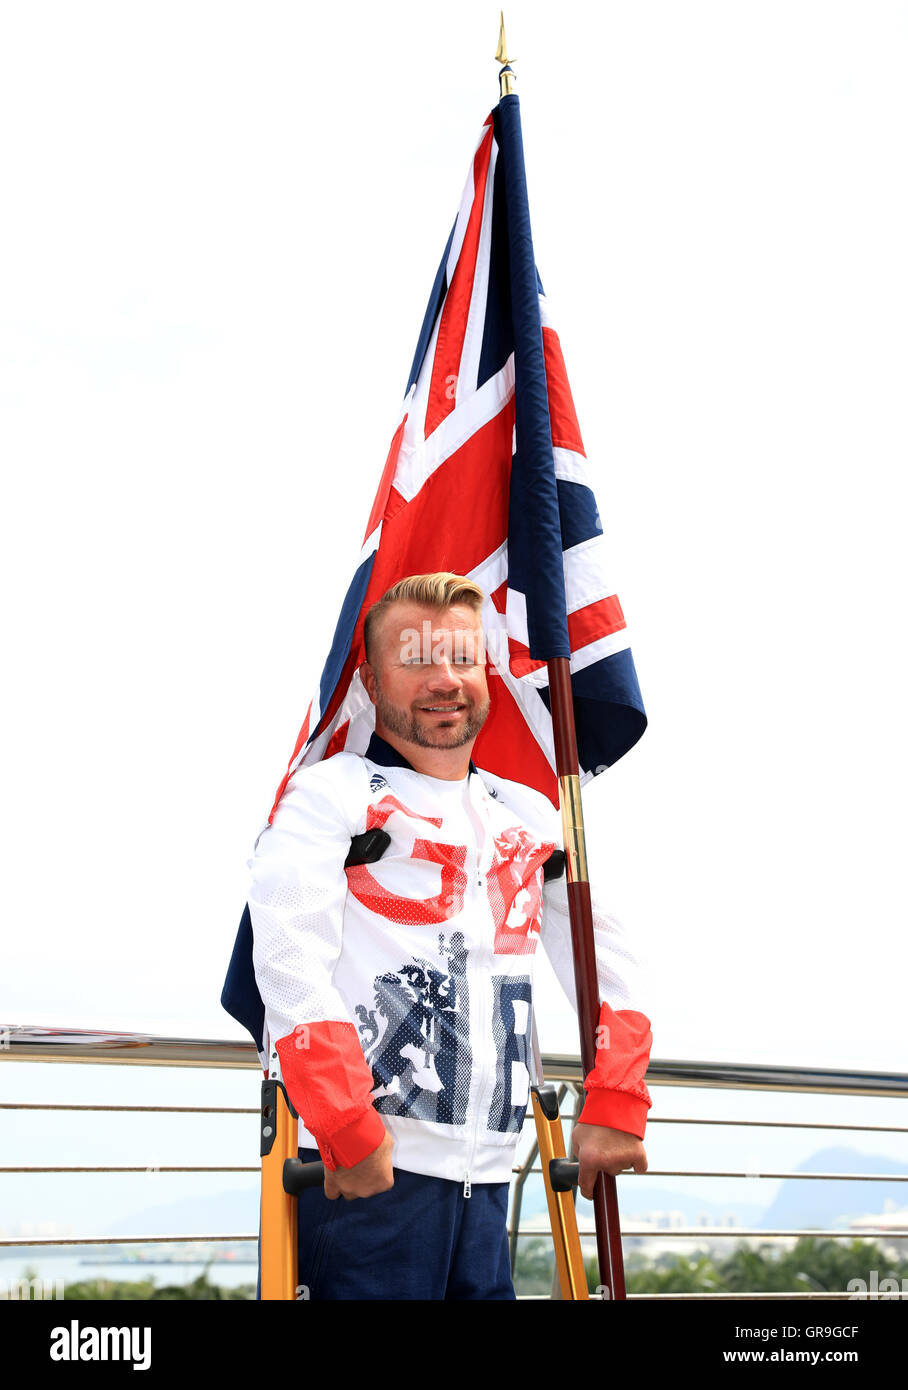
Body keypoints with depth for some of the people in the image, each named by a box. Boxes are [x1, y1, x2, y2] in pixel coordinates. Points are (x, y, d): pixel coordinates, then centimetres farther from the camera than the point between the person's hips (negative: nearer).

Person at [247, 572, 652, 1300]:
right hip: (368, 1170, -5)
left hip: (487, 1177, 6)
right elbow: (289, 960, -10)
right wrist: (347, 1130, -16)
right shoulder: (331, 795, 1)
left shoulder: (530, 816, 18)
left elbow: (603, 956, 17)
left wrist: (614, 1102, 5)